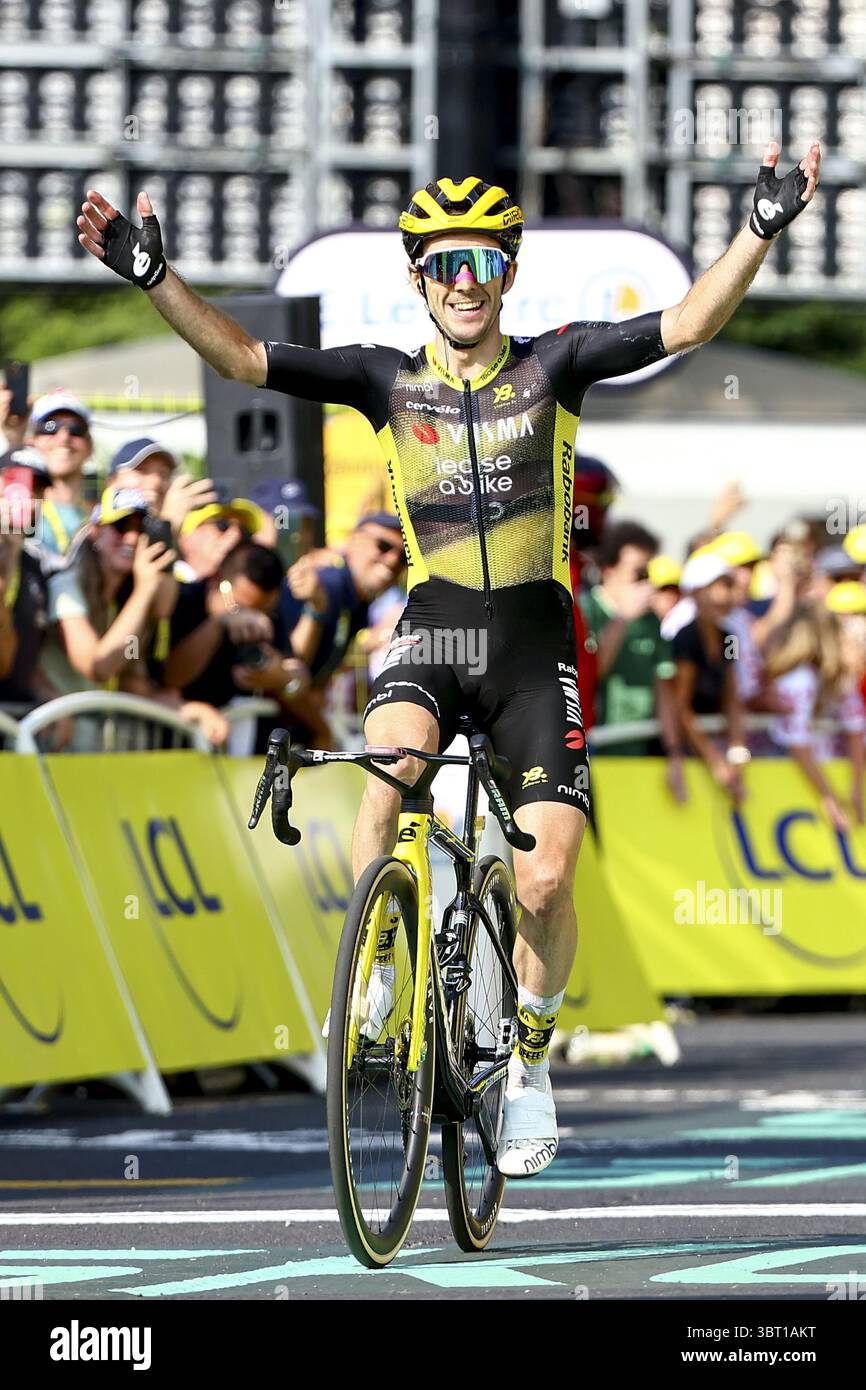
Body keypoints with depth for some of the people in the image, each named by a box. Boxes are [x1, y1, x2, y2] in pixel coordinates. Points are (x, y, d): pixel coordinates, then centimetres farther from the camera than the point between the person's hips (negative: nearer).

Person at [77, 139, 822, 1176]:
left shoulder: (552, 367, 0)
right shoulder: (387, 382, 3)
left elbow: (686, 325, -12)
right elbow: (241, 359, -5)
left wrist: (761, 232, -26)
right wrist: (152, 277, -18)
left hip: (535, 635, 0)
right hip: (431, 625, 0)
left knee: (544, 878, -10)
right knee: (393, 759, -34)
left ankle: (528, 1061, 16)